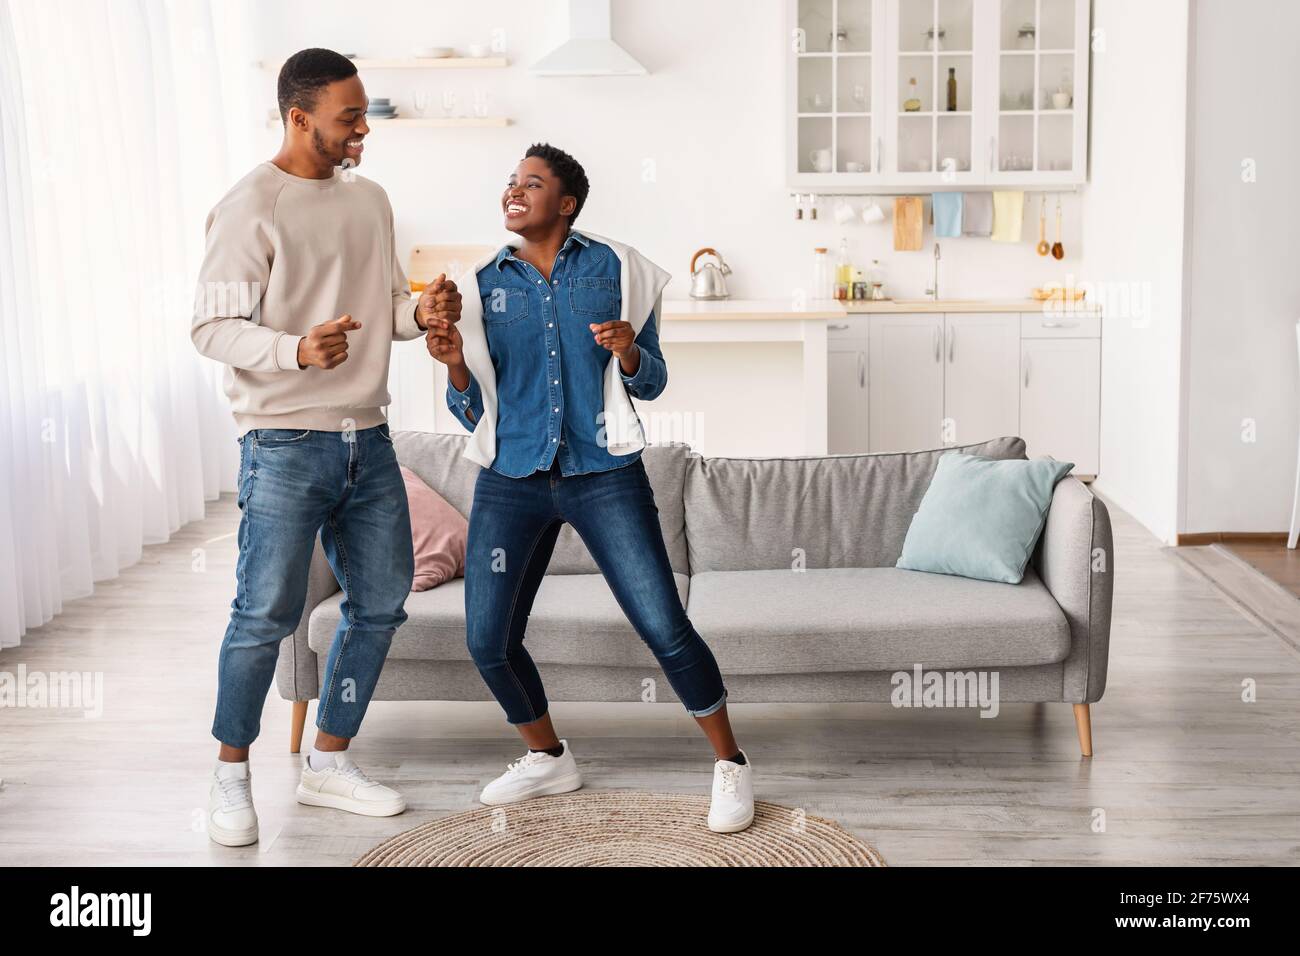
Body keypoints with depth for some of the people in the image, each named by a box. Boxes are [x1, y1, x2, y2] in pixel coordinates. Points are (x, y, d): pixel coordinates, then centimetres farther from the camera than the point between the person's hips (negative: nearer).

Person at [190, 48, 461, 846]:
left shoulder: (370, 199, 12)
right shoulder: (251, 207, -9)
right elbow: (213, 328, -12)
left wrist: (421, 312, -4)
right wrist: (297, 350, -30)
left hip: (367, 438, 7)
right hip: (285, 443, -7)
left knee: (382, 602, 10)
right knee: (267, 614, -6)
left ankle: (329, 764, 25)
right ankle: (232, 776, 14)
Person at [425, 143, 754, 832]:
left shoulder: (615, 269, 2)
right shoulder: (484, 284, 7)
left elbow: (651, 383, 6)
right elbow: (473, 412, 7)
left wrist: (627, 353, -15)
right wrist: (454, 364, -13)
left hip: (603, 473, -3)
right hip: (511, 481, 3)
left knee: (664, 628, -9)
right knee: (487, 641, 1)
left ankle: (729, 765, 11)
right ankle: (548, 758, 27)